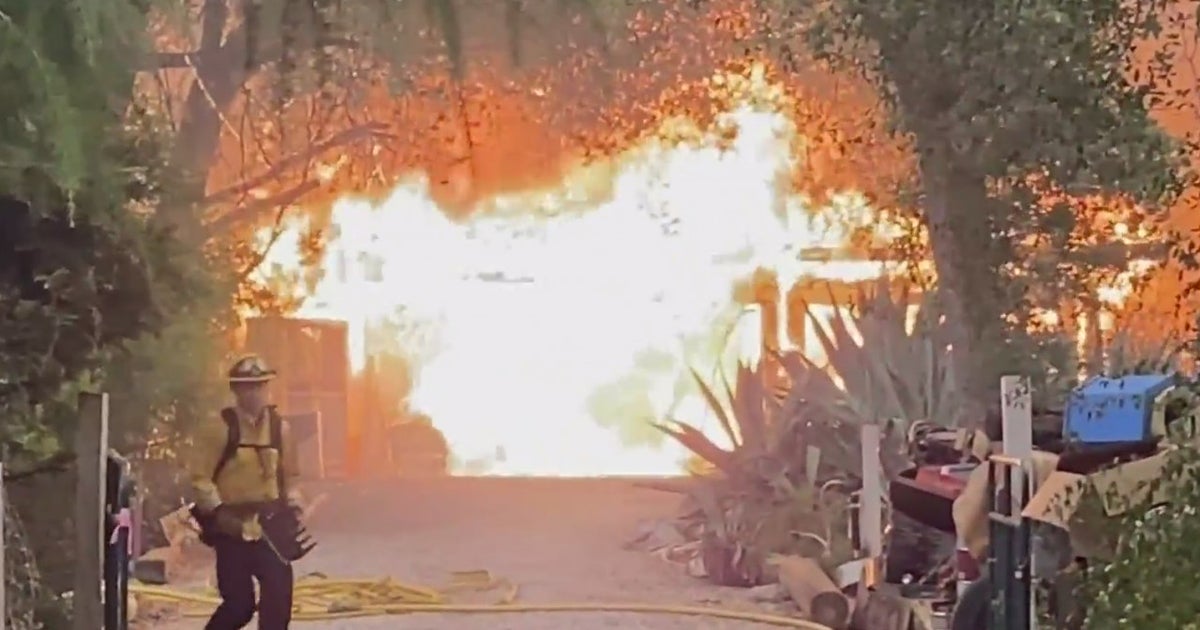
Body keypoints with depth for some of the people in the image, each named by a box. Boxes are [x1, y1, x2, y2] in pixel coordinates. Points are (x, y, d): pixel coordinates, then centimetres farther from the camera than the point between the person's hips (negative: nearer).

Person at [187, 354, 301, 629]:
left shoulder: (279, 427, 6)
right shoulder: (219, 428, -9)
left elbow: (289, 475, 16)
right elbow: (199, 476, -11)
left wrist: (292, 508, 3)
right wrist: (218, 512, -19)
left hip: (268, 526, 4)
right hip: (231, 527, -4)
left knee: (279, 591, -10)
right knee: (239, 602, 0)